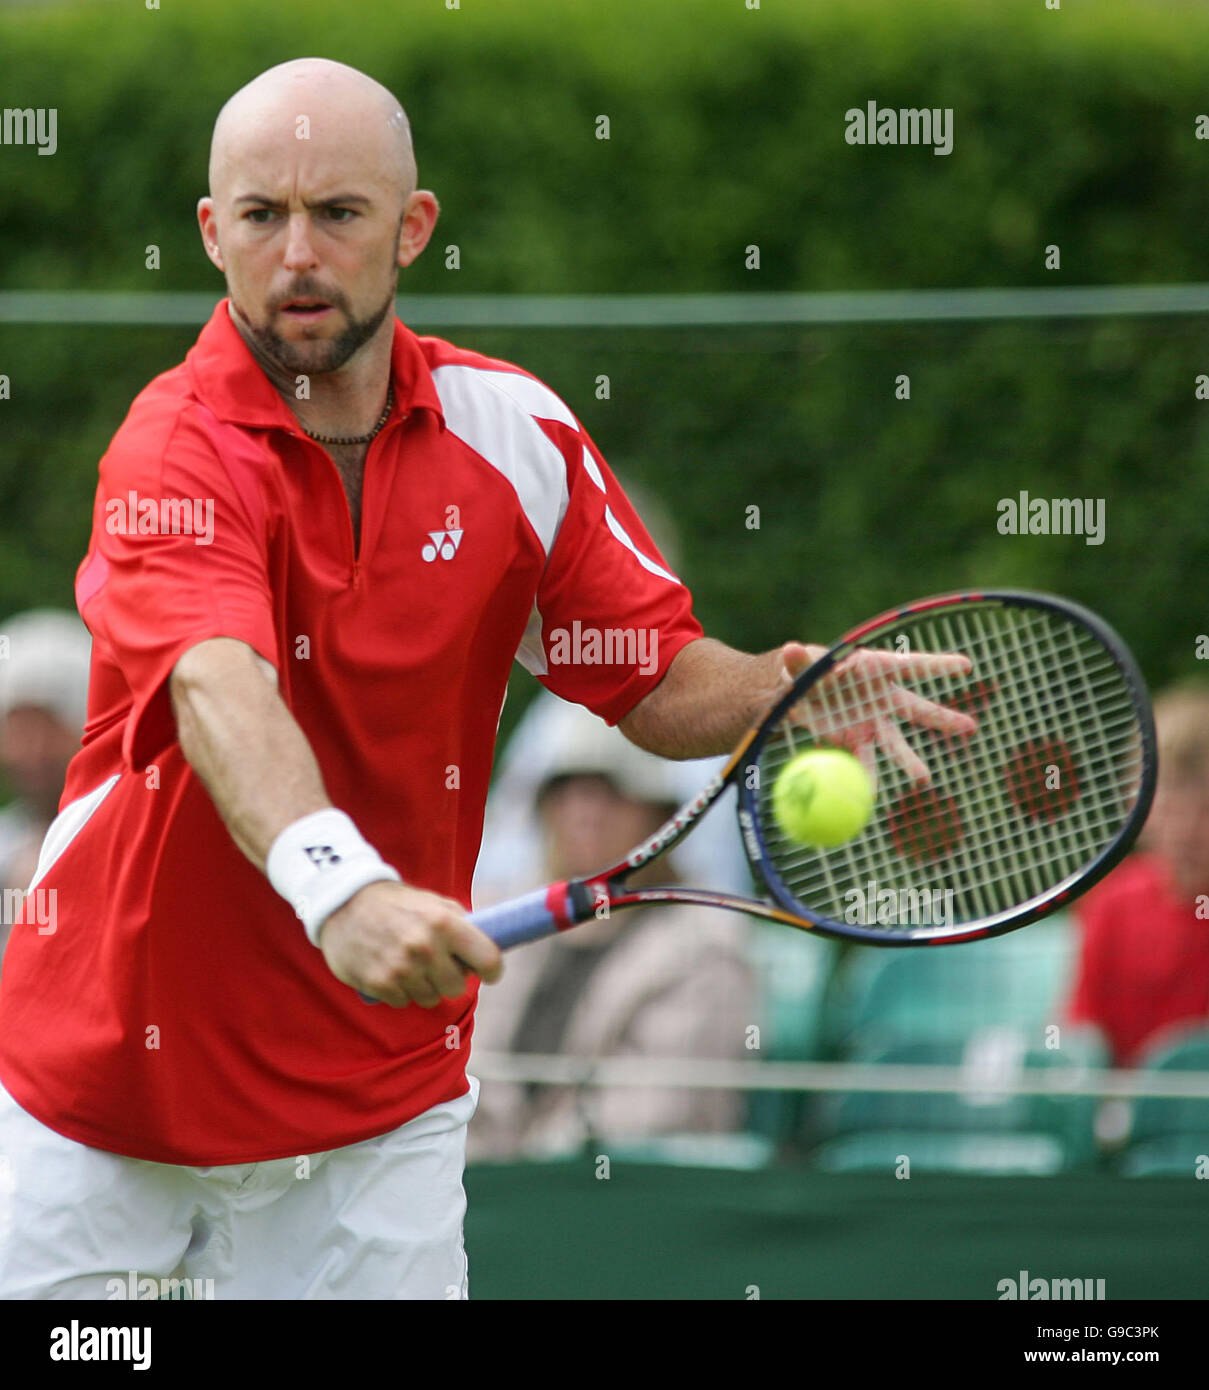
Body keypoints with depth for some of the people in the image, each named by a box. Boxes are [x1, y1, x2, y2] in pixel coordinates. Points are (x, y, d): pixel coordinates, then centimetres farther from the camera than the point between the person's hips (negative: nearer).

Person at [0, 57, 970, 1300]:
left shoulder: (514, 432, -3)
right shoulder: (177, 452, -18)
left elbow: (660, 683, 3)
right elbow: (222, 695, -37)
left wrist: (782, 689, -21)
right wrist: (335, 885, -56)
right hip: (107, 1071, -3)